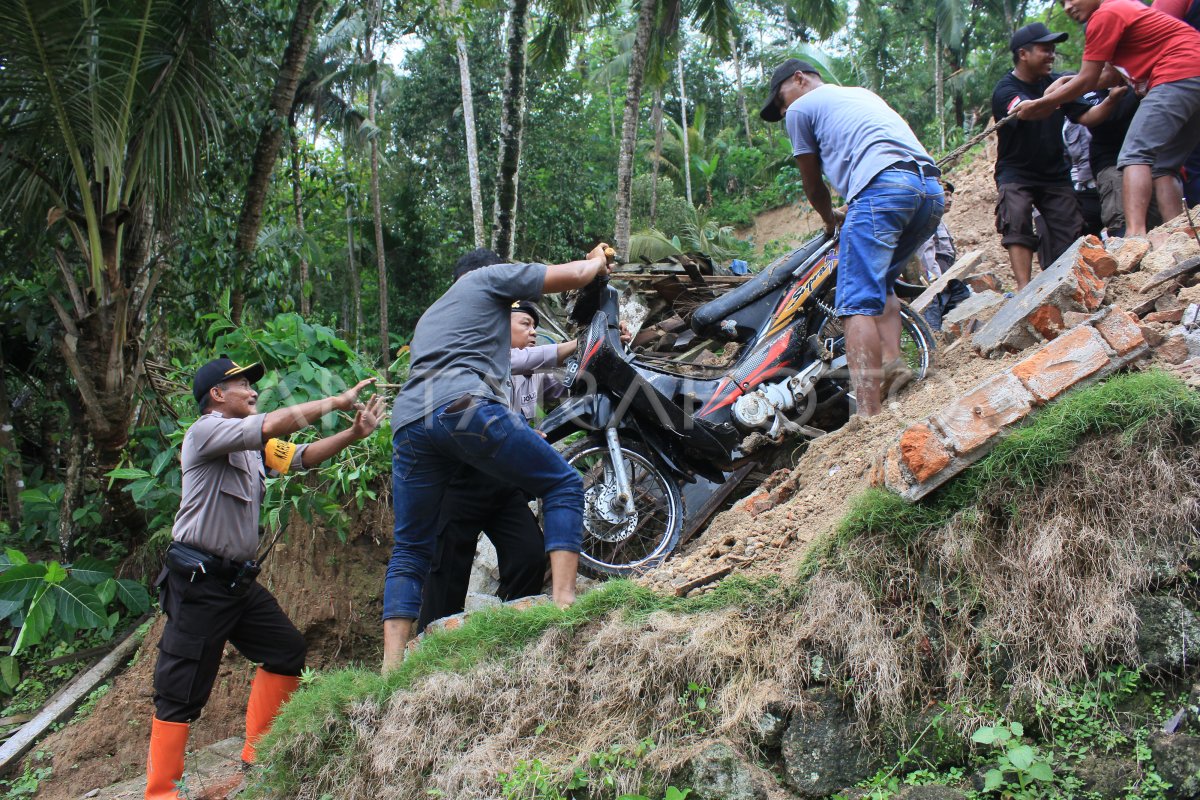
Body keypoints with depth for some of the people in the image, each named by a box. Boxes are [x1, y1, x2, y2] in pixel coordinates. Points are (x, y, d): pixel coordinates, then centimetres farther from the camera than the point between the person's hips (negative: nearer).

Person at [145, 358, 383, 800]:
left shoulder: (253, 445, 14)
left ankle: (256, 754, 22)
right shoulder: (205, 431, -12)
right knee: (181, 692, -4)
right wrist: (337, 401, -20)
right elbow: (274, 424, -26)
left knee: (287, 650, 12)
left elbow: (301, 456, 7)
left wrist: (352, 434, -7)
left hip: (239, 579, 9)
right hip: (198, 582, -9)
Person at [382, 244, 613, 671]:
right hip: (464, 405, -6)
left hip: (408, 421, 6)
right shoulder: (488, 277, 21)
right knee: (563, 484, 7)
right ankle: (563, 598, -10)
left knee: (410, 551, 12)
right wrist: (597, 261, 39)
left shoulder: (429, 315, 41)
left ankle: (392, 665, -1)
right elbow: (575, 275, 16)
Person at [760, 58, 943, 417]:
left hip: (883, 187, -8)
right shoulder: (863, 94, 36)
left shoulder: (801, 108, 16)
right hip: (932, 189, 8)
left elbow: (813, 184, 22)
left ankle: (869, 416, -22)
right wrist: (852, 214, 55)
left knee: (858, 305, -11)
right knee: (880, 282, 26)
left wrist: (831, 220, 40)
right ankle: (892, 361, 7)